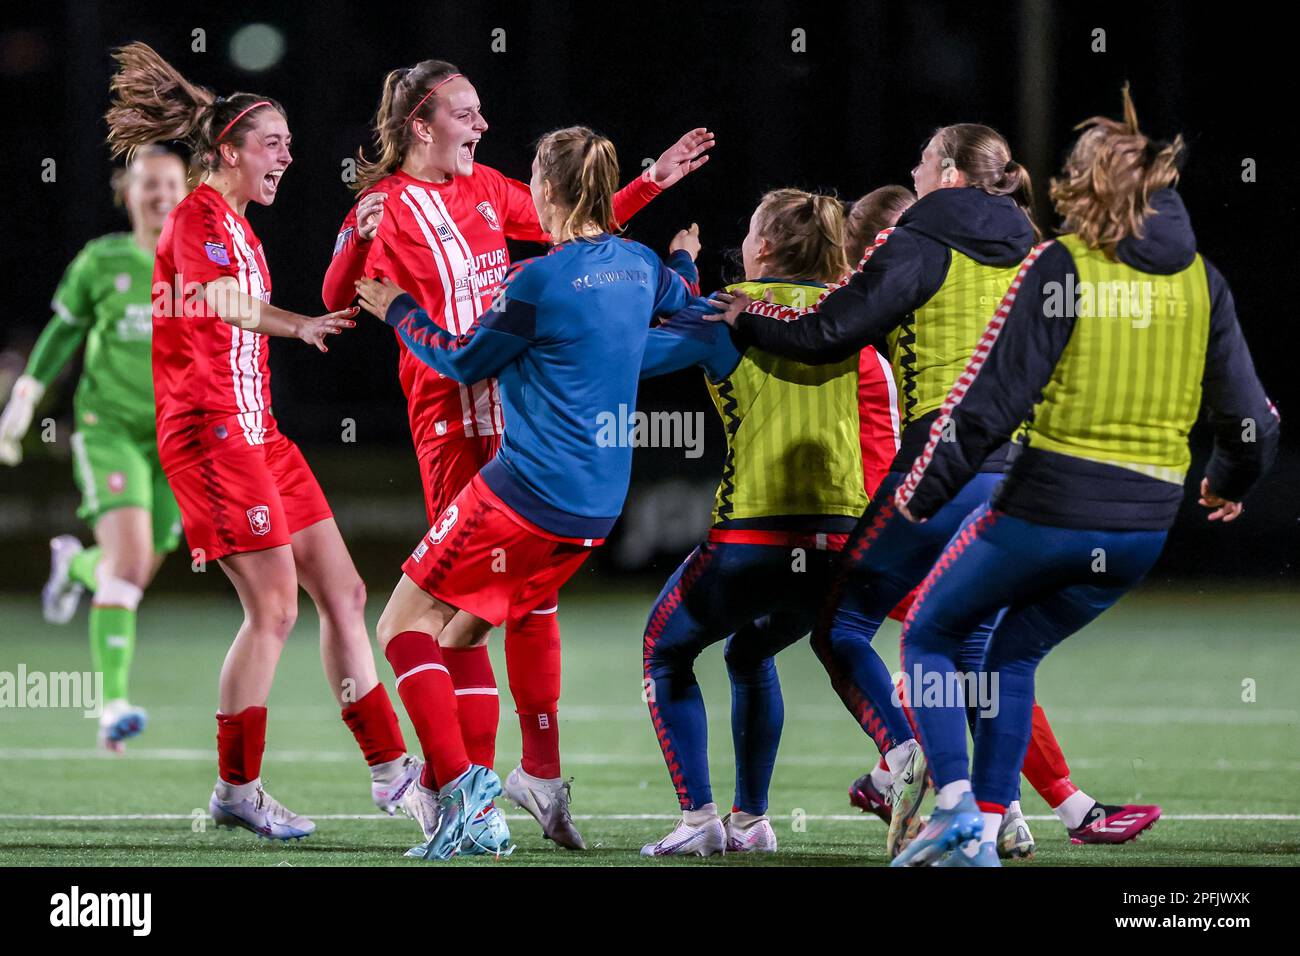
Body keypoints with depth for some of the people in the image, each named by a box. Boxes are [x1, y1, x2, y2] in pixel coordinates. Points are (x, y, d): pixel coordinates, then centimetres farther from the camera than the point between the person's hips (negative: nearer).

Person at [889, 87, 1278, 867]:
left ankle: (958, 806, -3)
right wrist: (1229, 486, 28)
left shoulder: (1060, 266, -8)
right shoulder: (1201, 279, 5)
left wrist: (921, 494, -1)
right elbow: (1252, 420, 7)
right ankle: (990, 826, 16)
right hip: (1149, 523, 5)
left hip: (1050, 502, -5)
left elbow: (992, 398, -11)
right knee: (1014, 654, 24)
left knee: (930, 636, 14)